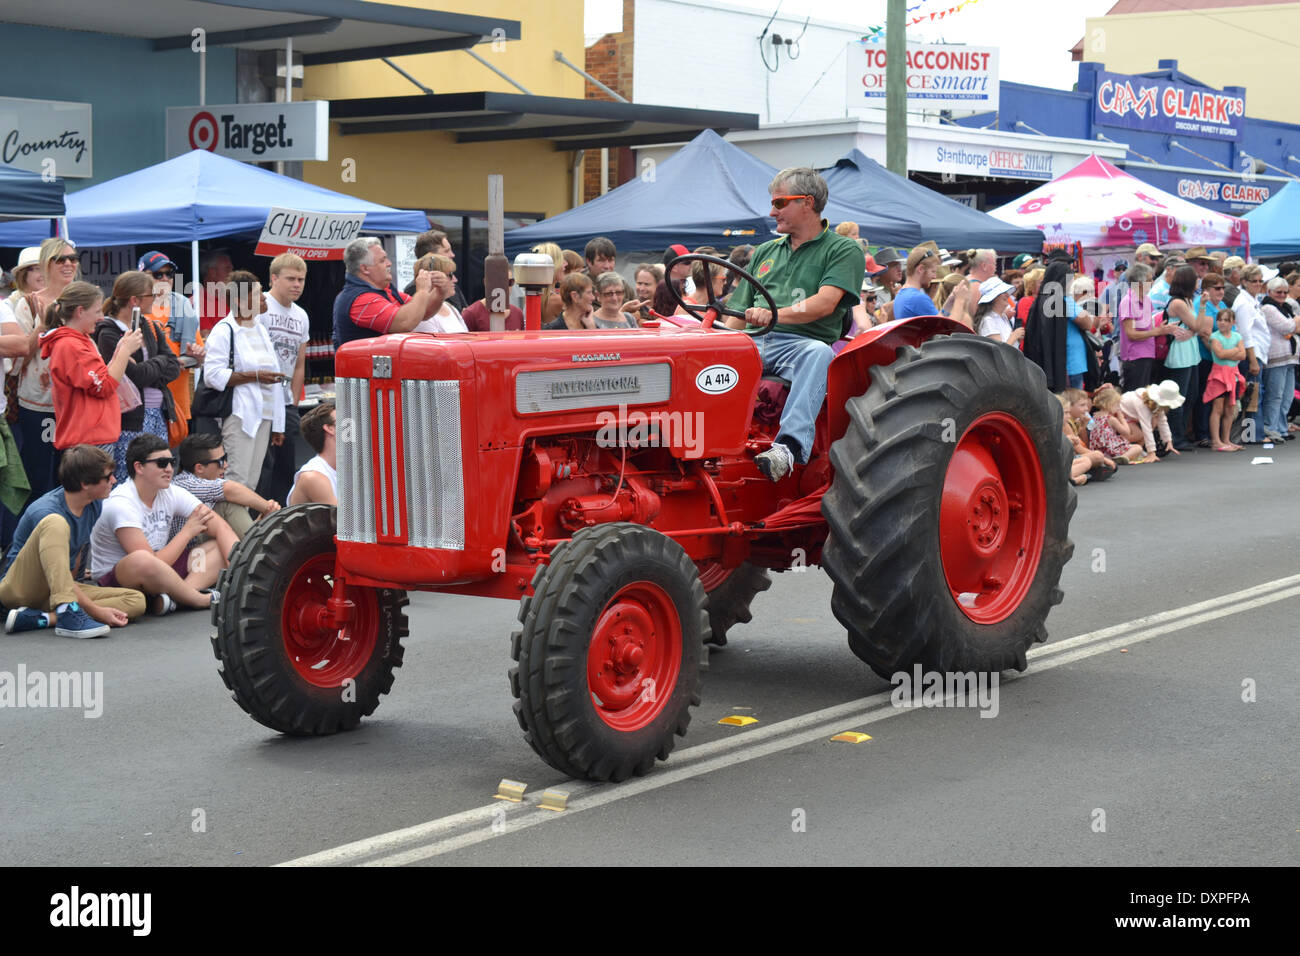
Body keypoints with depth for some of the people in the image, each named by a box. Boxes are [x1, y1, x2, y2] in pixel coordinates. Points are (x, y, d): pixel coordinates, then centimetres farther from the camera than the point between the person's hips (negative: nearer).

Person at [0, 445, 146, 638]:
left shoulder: (95, 505, 2)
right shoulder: (45, 512, -22)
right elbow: (57, 573, -25)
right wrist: (97, 611, -28)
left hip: (63, 589, 7)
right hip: (19, 588, -7)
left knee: (136, 600, -17)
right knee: (55, 524, -33)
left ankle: (41, 618, -27)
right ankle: (67, 613, -46)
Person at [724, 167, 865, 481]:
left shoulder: (844, 250, 8)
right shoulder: (765, 251, 27)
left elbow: (825, 304, -9)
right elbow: (740, 312, 22)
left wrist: (774, 315, -24)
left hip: (802, 344, -4)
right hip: (753, 344, 4)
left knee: (819, 353, -40)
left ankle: (789, 446, -54)